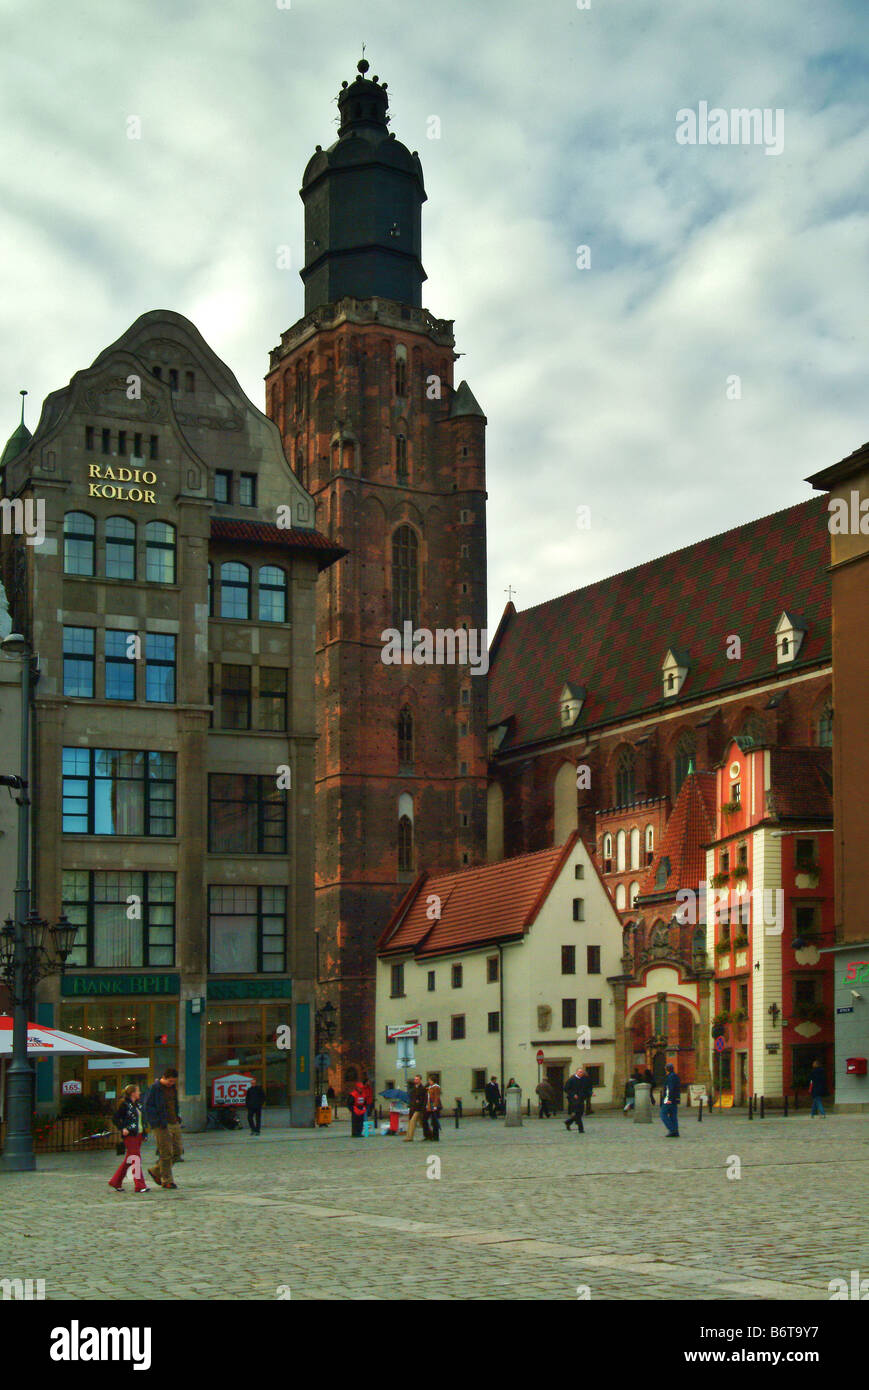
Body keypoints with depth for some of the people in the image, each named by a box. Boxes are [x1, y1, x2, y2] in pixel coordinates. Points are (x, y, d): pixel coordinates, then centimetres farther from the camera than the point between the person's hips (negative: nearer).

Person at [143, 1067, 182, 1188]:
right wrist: (158, 1122, -17)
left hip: (175, 1124, 7)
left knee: (177, 1151, 8)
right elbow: (148, 1107, -12)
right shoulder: (154, 1088, -11)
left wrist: (177, 1117, 10)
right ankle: (166, 1181, 7)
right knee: (166, 1153, -4)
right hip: (162, 1126, -7)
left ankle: (156, 1171, 23)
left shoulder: (173, 1087, 11)